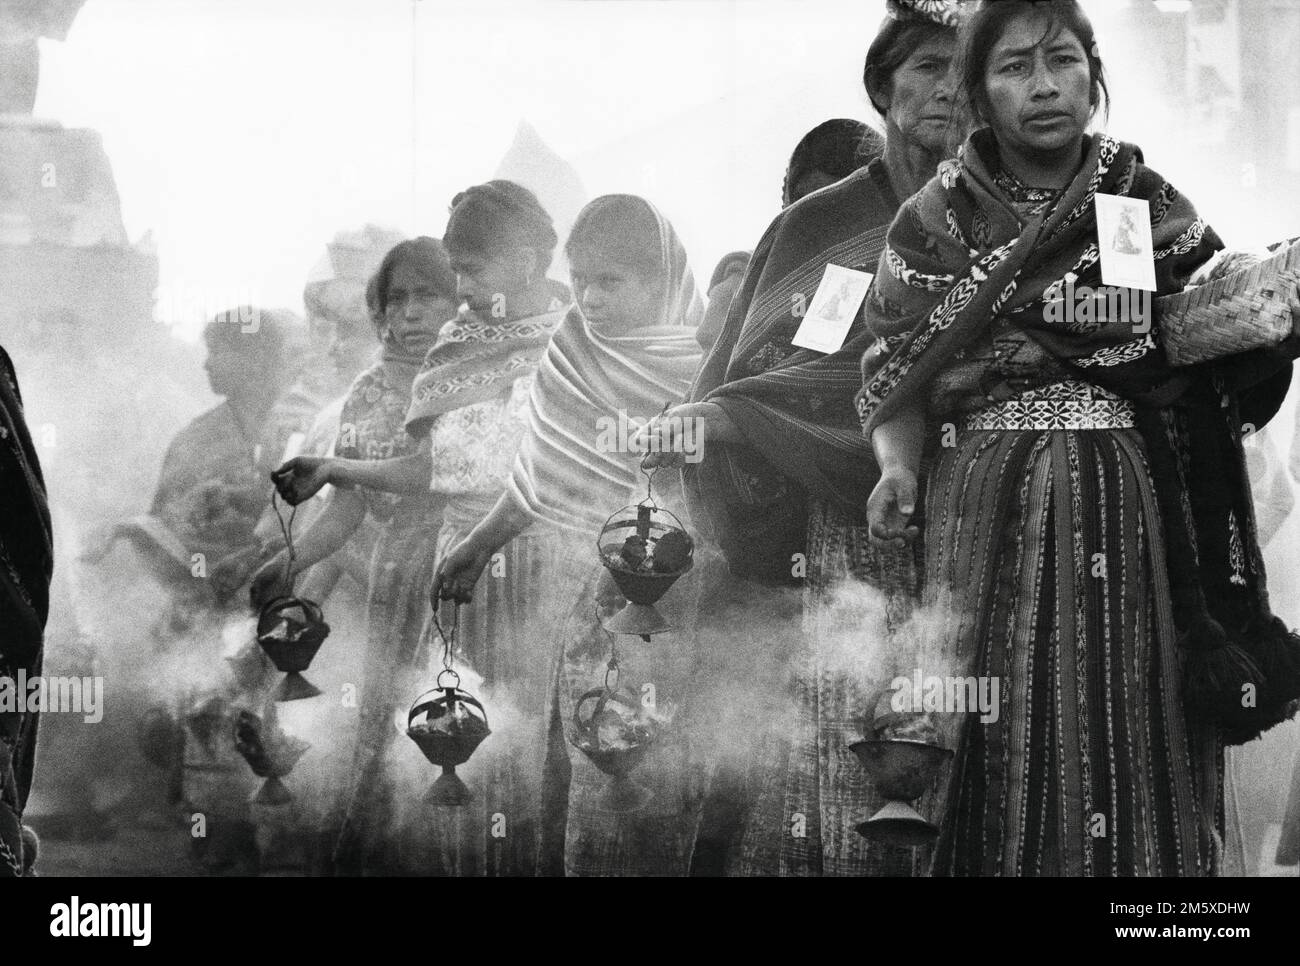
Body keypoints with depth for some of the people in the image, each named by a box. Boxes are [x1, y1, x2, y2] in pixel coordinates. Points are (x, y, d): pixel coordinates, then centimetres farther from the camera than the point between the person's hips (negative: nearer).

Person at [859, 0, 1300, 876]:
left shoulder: (1152, 206, 10)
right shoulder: (934, 225, 7)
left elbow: (1229, 364, 11)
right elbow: (897, 378, 2)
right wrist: (899, 470, -16)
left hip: (1139, 523, 1)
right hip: (993, 526, -1)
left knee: (1140, 755, -1)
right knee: (1010, 760, -3)